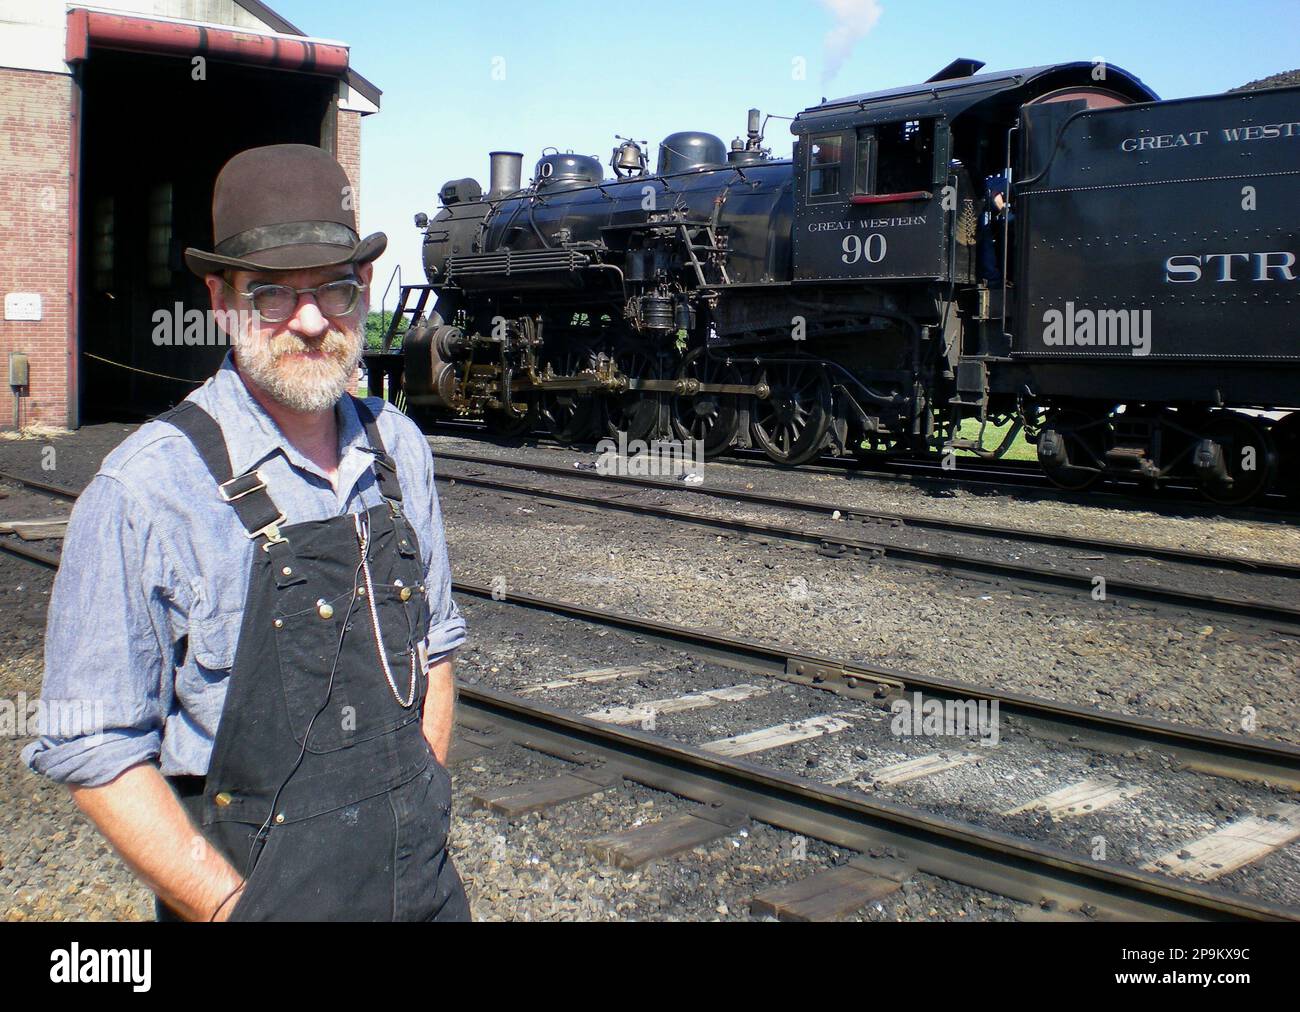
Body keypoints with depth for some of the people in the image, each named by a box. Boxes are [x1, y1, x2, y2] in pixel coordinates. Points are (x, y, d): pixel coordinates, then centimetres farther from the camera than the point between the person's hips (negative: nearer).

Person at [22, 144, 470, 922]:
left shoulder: (398, 448, 0)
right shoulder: (147, 491, -16)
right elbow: (96, 751, -13)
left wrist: (420, 825, 4)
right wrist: (235, 907, -16)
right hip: (256, 894, -4)